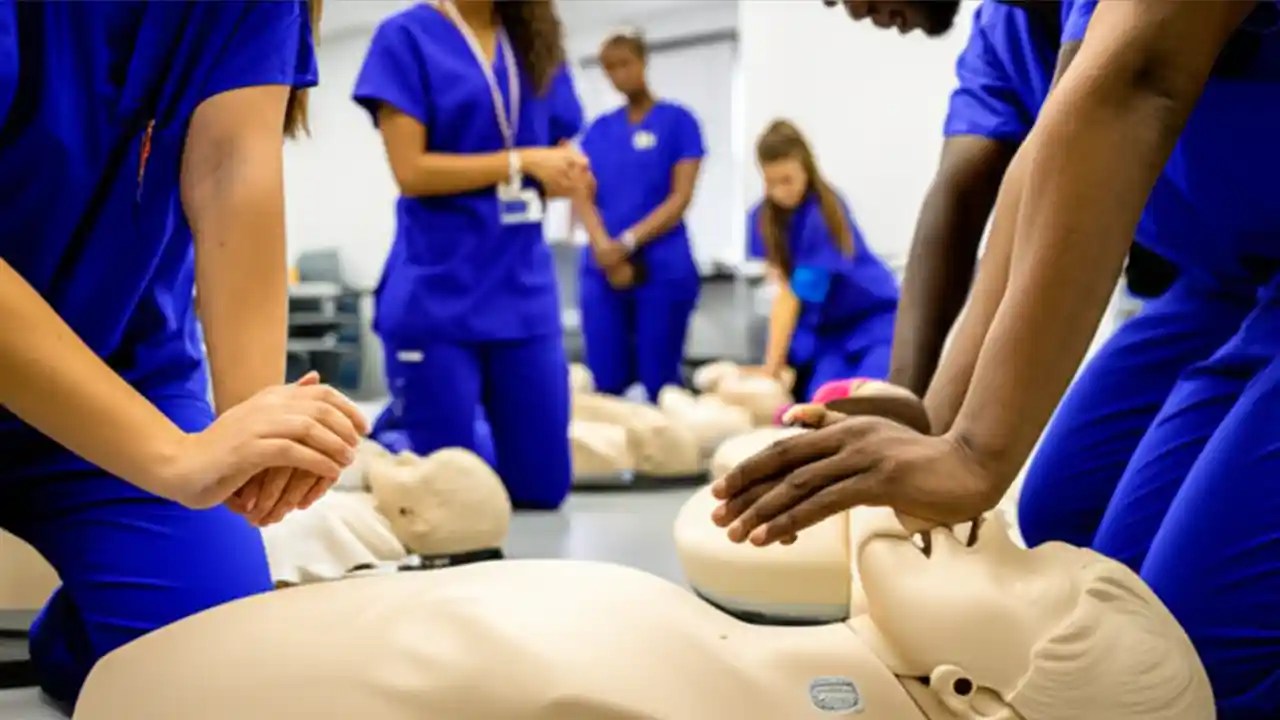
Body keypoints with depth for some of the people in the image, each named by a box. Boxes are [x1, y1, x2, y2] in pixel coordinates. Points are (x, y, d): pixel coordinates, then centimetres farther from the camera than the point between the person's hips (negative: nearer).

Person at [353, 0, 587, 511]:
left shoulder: (538, 44, 12)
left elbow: (554, 161, 14)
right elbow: (411, 170, -12)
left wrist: (565, 169, -9)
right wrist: (521, 161, -14)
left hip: (522, 290, 5)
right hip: (436, 296, -5)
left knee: (542, 487, 5)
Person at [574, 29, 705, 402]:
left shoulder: (677, 120, 2)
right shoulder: (598, 129, 12)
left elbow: (680, 198, -5)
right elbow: (584, 197, 6)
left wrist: (628, 242, -14)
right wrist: (605, 248, -12)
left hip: (662, 268, -3)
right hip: (602, 270, 3)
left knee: (660, 383, -2)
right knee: (606, 384, 2)